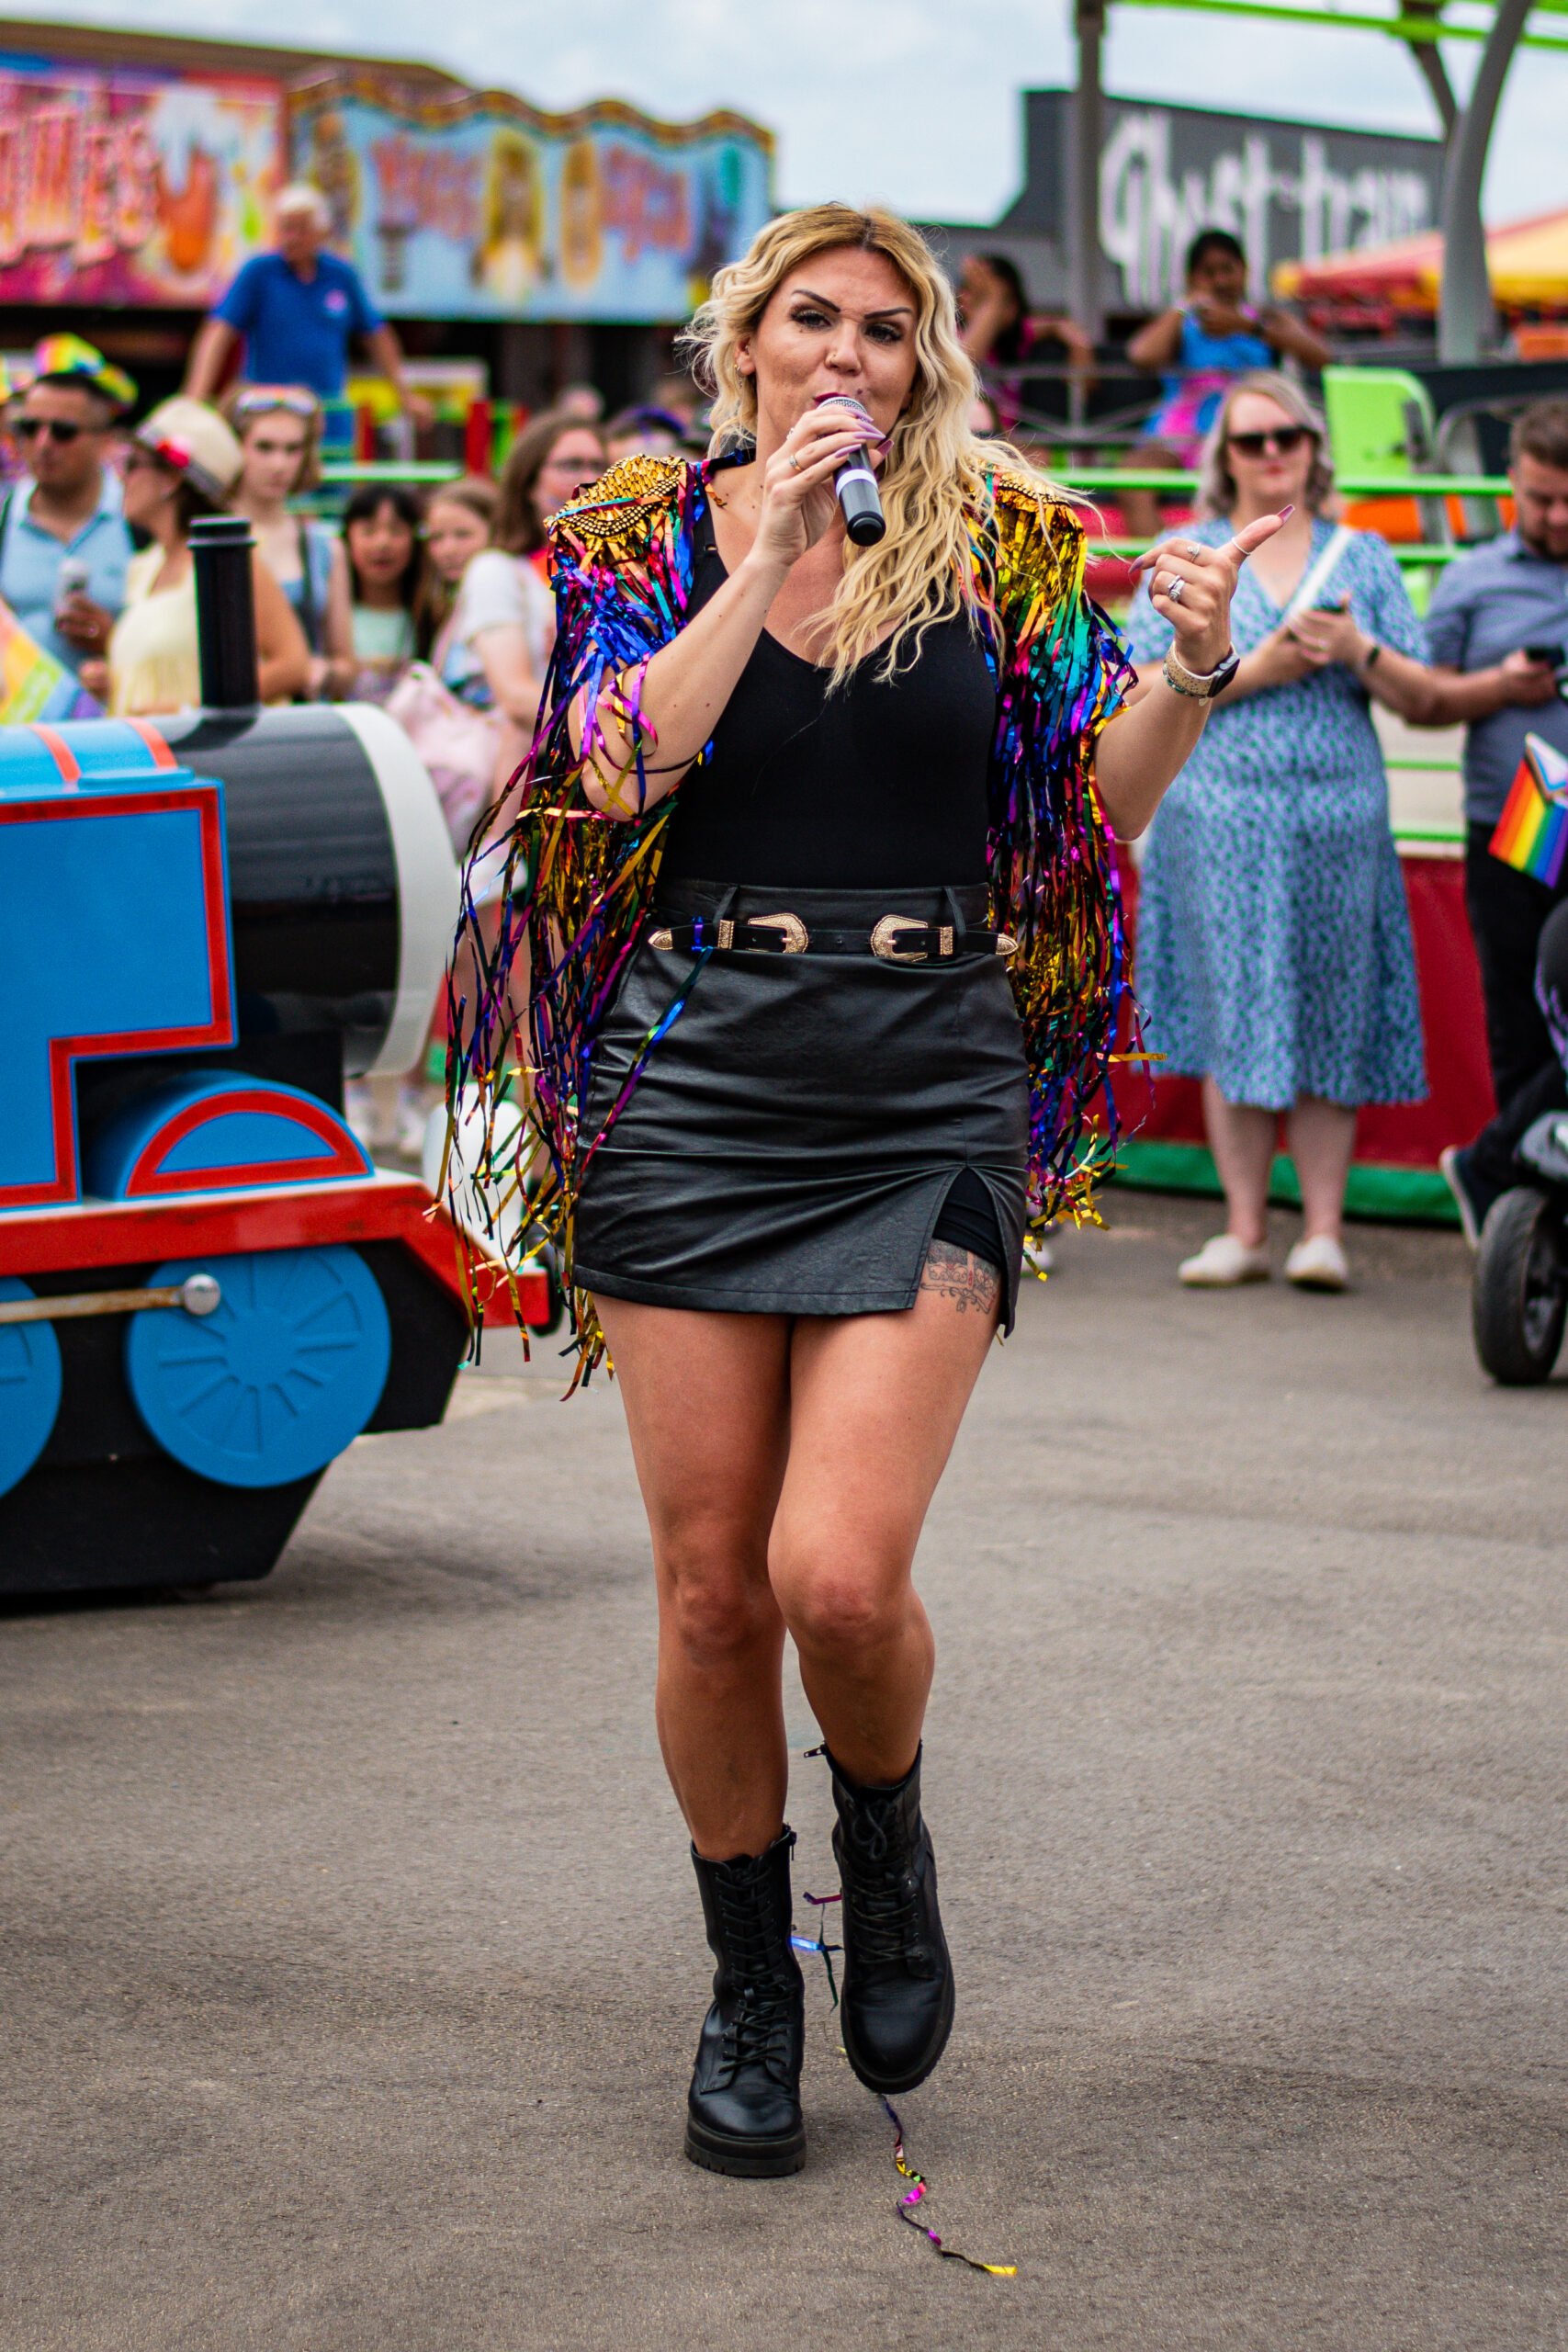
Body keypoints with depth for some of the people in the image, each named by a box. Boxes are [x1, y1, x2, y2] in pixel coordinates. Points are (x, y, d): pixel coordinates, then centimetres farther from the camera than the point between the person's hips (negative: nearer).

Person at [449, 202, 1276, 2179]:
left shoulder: (1003, 546, 7)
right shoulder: (649, 535, 6)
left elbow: (1097, 808, 6)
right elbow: (620, 771, -10)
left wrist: (1187, 677, -13)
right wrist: (772, 551, -14)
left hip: (930, 1096, -1)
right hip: (698, 1073, 1)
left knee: (840, 1575, -14)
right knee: (710, 1590, 4)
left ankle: (885, 1839, 21)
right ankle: (750, 1989, 26)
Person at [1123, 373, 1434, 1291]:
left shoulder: (1362, 555, 13)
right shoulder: (1189, 555, 9)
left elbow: (1421, 699, 10)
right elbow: (1145, 690, 0)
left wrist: (1357, 649, -8)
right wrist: (1252, 671, -9)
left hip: (1341, 813, 1)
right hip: (1221, 814, -1)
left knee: (1334, 1021, 0)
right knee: (1234, 1018, -2)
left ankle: (1324, 1227, 6)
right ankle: (1245, 1229, 5)